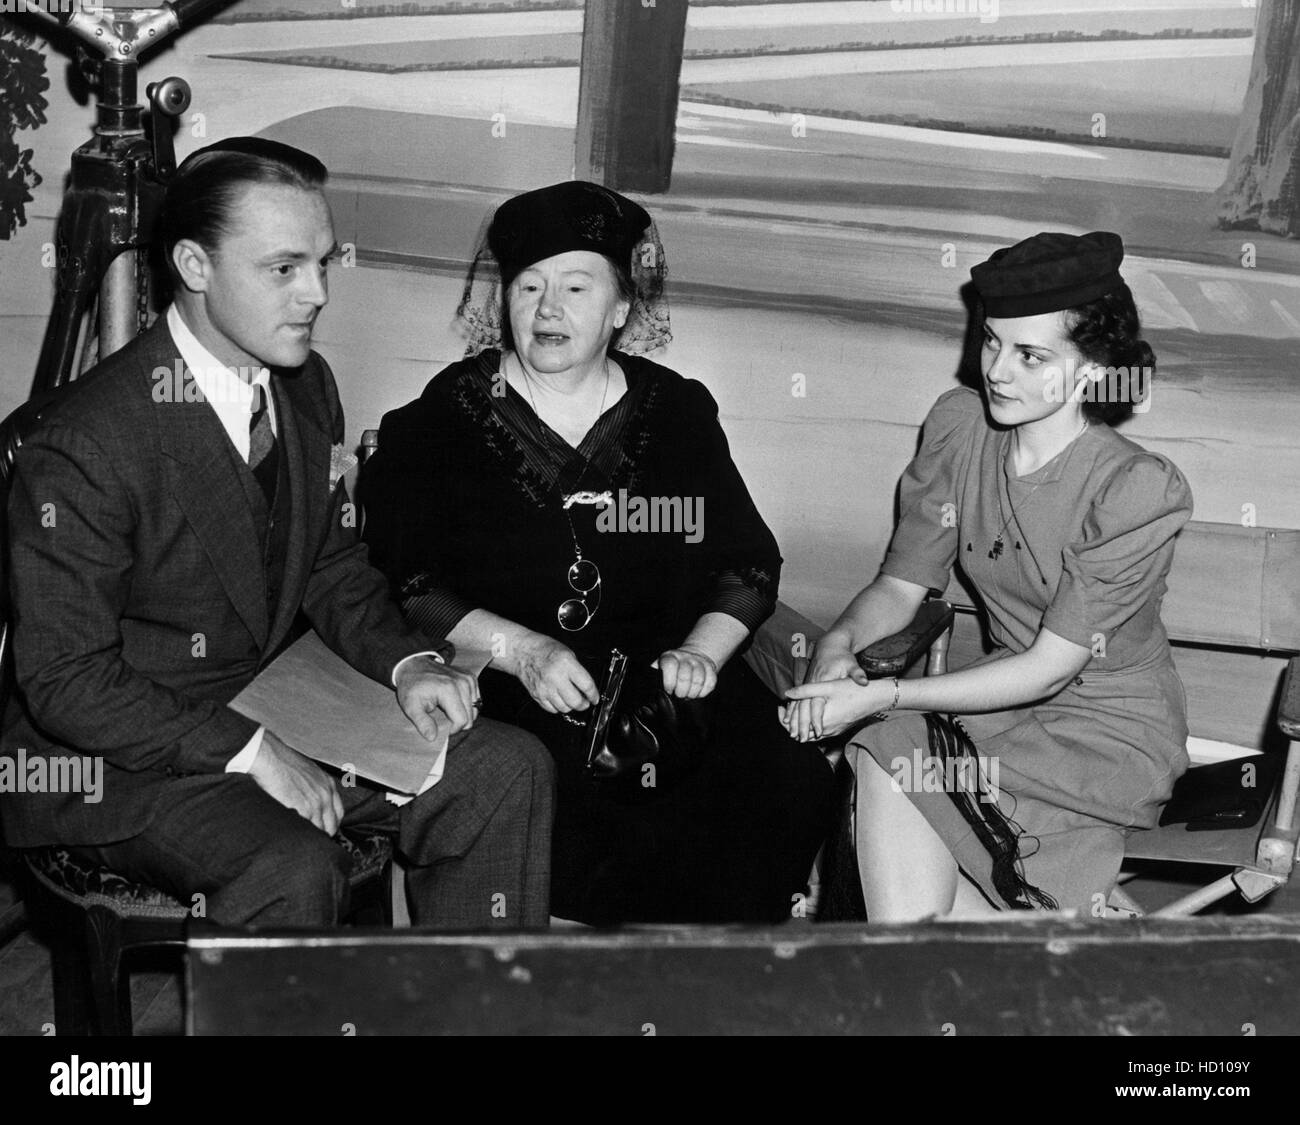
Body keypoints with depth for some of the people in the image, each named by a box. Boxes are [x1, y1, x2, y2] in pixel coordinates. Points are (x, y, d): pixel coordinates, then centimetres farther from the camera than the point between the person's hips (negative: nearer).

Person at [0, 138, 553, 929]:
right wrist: (248, 752, -25)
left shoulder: (307, 386, 1)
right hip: (118, 756, -7)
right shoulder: (87, 447, -23)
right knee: (295, 872, -33)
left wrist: (407, 660, -6)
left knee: (508, 772, -8)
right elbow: (66, 683, -19)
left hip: (272, 708, 7)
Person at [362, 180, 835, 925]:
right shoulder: (441, 423, 7)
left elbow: (751, 565, 15)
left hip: (667, 685, 3)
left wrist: (701, 650, -4)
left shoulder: (679, 412, 15)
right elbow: (401, 582, -2)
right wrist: (517, 648, -15)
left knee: (794, 785, -22)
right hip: (504, 697, -2)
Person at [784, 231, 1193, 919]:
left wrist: (880, 697, -24)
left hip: (1114, 731, -4)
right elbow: (901, 584, 3)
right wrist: (840, 642, -20)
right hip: (1006, 698, 4)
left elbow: (1049, 668, -20)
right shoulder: (957, 425, -4)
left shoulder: (1141, 491, -20)